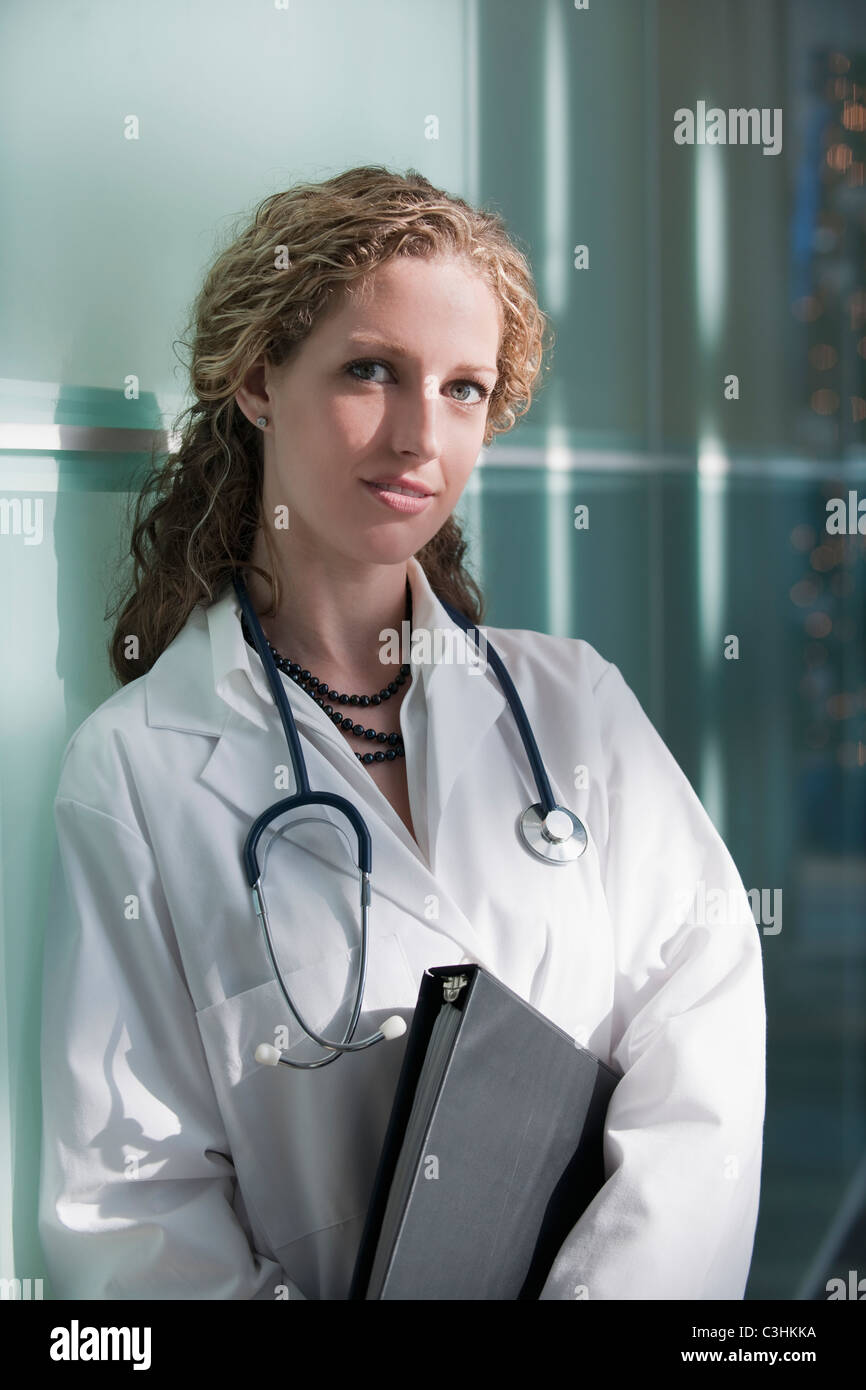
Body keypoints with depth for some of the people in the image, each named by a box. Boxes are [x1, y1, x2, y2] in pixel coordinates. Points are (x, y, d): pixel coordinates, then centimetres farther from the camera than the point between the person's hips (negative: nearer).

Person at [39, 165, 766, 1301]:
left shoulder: (576, 703, 6)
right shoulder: (133, 770, -1)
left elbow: (703, 1068, -3)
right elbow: (130, 1198, -7)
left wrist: (604, 1287, -18)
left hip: (620, 1276, 4)